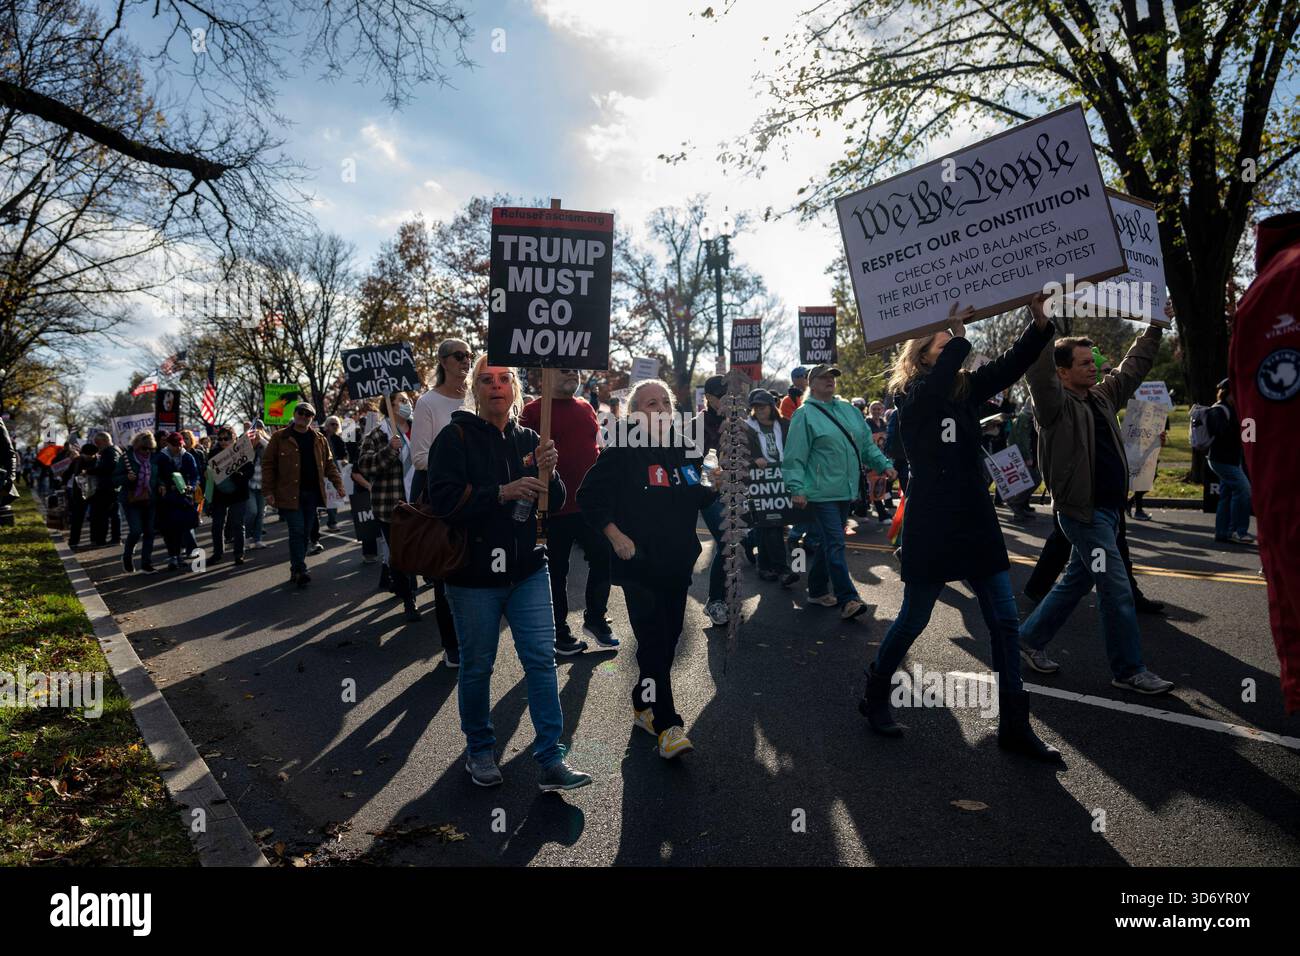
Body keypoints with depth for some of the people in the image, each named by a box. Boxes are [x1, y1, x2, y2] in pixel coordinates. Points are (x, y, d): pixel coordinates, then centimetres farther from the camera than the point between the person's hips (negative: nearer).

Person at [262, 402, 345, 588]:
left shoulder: (319, 439, 11)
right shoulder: (280, 438, -1)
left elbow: (329, 464, 14)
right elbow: (268, 464, -1)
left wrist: (338, 483, 0)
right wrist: (268, 491, -7)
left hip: (311, 494, 4)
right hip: (289, 494, -4)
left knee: (305, 533, 9)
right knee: (297, 531, -10)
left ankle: (296, 570, 21)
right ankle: (300, 571, -5)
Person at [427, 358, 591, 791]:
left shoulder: (529, 439, 9)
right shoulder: (456, 437, -4)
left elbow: (555, 504, 9)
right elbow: (443, 498, -16)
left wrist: (548, 474, -12)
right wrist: (501, 493, -25)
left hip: (528, 569, 4)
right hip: (474, 573, -3)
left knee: (542, 658, 0)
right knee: (477, 666, 9)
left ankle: (551, 759, 9)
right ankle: (479, 751, 30)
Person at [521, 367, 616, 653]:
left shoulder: (586, 408, 11)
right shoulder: (534, 410, -6)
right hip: (556, 508, -5)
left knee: (603, 560, 11)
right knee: (557, 571, 8)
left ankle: (595, 618, 31)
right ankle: (559, 632, 23)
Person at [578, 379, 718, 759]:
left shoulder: (683, 448, 9)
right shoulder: (623, 452, -7)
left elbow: (698, 499, 19)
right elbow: (589, 496, -7)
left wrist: (715, 488, -2)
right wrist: (615, 536, -15)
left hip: (679, 563, 6)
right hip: (639, 563, -6)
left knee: (669, 636, 12)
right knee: (653, 640, -10)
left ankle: (644, 705, 31)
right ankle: (667, 725, -4)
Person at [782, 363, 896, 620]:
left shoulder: (849, 410, 15)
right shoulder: (805, 414, -6)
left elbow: (866, 443, 20)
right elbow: (794, 457, -11)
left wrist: (883, 464, 7)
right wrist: (796, 489, -19)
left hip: (845, 491, 7)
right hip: (821, 492, -7)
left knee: (828, 542, 15)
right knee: (835, 544, -9)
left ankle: (817, 590, 28)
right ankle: (847, 599, -7)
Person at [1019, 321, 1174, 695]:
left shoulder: (1102, 396, 13)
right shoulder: (1055, 403, -11)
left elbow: (1132, 368, 26)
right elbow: (1039, 371, -29)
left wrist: (1154, 328, 27)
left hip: (1108, 508, 9)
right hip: (1082, 511, -9)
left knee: (1077, 581, 16)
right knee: (1117, 590, -4)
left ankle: (1030, 639, 28)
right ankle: (1129, 670, 8)